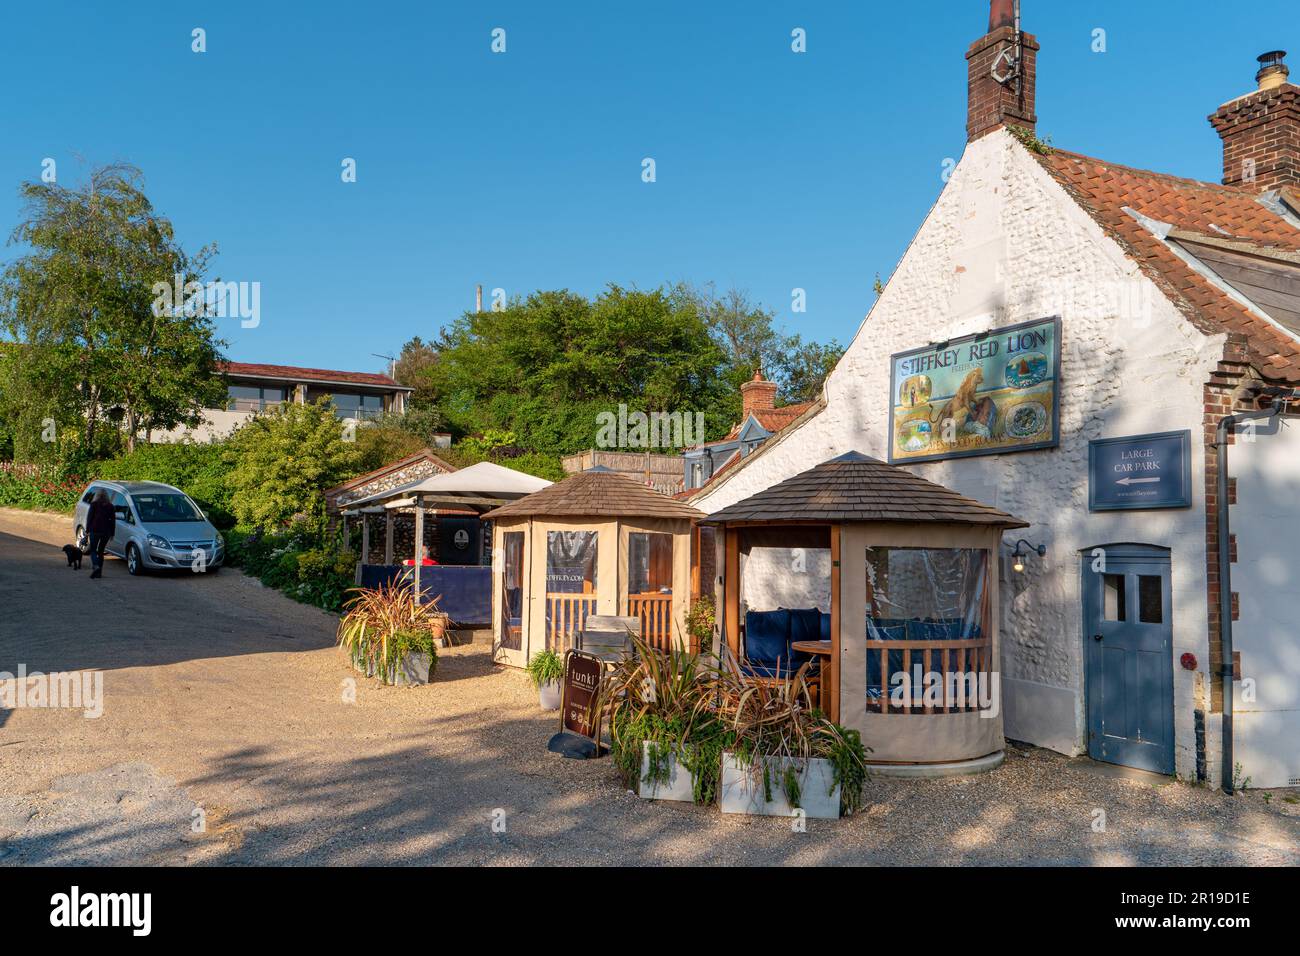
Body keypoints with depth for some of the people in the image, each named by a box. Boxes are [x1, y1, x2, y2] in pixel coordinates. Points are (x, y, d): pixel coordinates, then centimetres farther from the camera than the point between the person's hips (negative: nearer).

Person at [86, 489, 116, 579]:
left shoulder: (94, 504, -1)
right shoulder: (110, 506, 7)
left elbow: (89, 517, -3)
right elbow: (113, 520, 8)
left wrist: (87, 530, 1)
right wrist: (112, 533, 12)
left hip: (95, 530, -3)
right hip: (106, 531, 3)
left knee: (93, 550, 6)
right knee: (101, 551, 12)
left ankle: (95, 566, -20)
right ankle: (99, 572, 9)